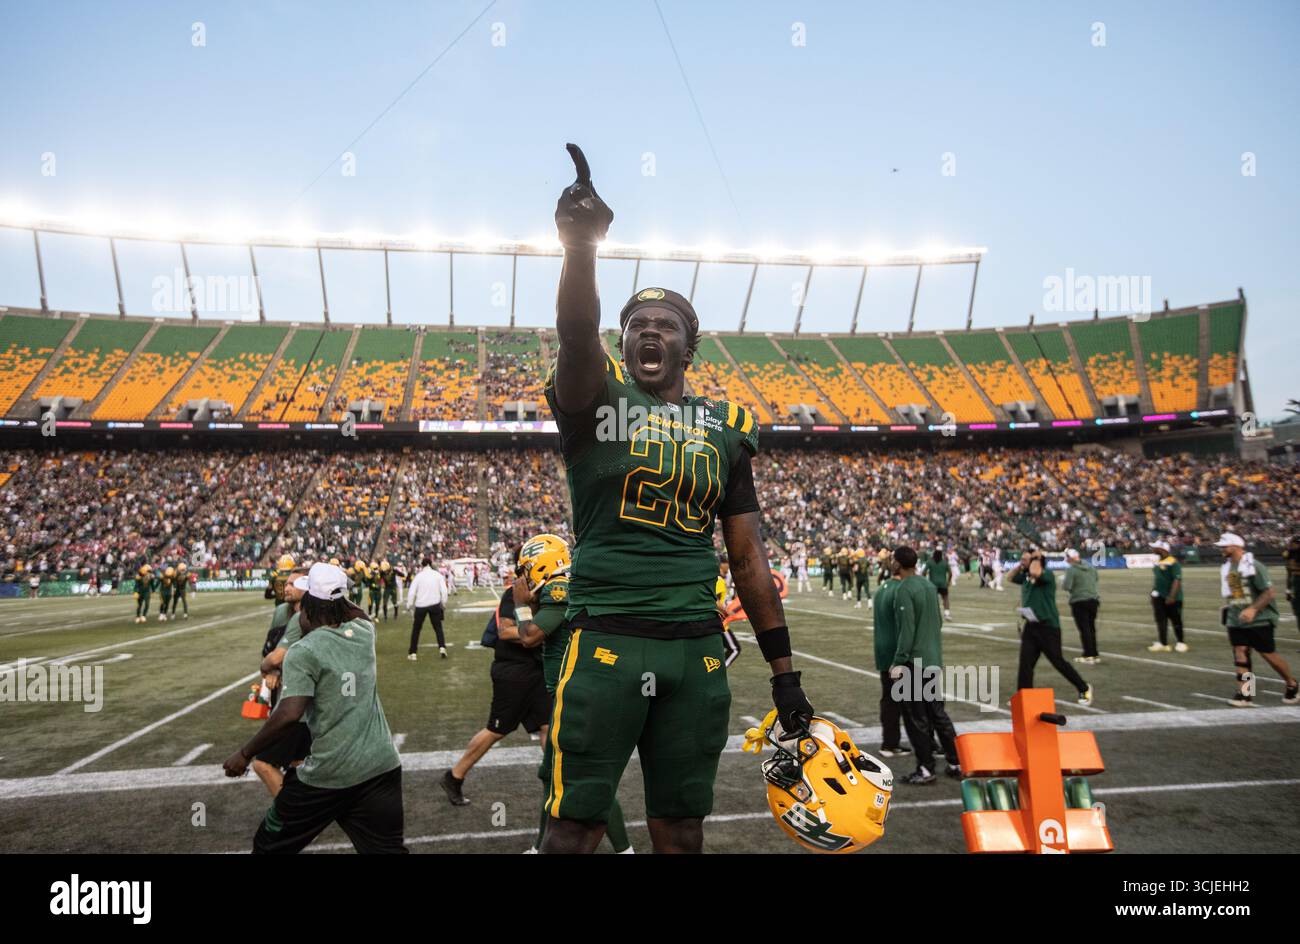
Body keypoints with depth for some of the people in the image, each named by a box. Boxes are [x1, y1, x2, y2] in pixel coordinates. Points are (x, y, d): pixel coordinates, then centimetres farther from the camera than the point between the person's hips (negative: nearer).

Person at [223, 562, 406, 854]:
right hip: (381, 765, 5)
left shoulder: (303, 651, -10)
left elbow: (289, 714, -20)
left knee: (271, 844, 21)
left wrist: (245, 753, -9)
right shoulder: (363, 633, 6)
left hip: (328, 774, -4)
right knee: (388, 847, 15)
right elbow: (357, 614, 32)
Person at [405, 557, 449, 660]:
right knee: (438, 627, 10)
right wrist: (444, 605, 10)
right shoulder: (437, 575, 1)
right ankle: (442, 648, -8)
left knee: (416, 629, 11)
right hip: (435, 604, 1)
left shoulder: (419, 576, -3)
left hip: (421, 605, -1)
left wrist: (409, 606, 6)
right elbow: (444, 591, -1)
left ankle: (412, 653, 14)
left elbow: (411, 592, -5)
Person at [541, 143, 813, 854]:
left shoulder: (726, 425, 12)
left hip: (698, 645, 3)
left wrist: (782, 668, 9)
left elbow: (746, 553, 11)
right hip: (606, 638, -3)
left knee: (681, 832, 12)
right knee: (574, 827, 1)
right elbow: (576, 331, -20)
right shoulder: (595, 399, 4)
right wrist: (580, 243, -38)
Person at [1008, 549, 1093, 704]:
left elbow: (1035, 573, -34)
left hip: (1048, 627, -7)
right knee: (1025, 663, 0)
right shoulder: (1025, 576, 10)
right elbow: (1010, 577, 22)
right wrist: (1021, 564, 9)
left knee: (1058, 662, 3)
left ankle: (1084, 689, 23)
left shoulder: (1048, 575, -14)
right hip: (1030, 627, 7)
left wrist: (1036, 559, -16)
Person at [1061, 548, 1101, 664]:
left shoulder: (1071, 569, -14)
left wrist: (1063, 581, 1)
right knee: (1091, 627, 15)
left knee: (1084, 628, -2)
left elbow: (1066, 587, -19)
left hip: (1079, 601, -6)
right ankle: (1094, 654, 21)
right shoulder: (1091, 567, 8)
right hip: (1093, 600, 6)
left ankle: (1089, 655, -4)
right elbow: (1096, 579, 22)